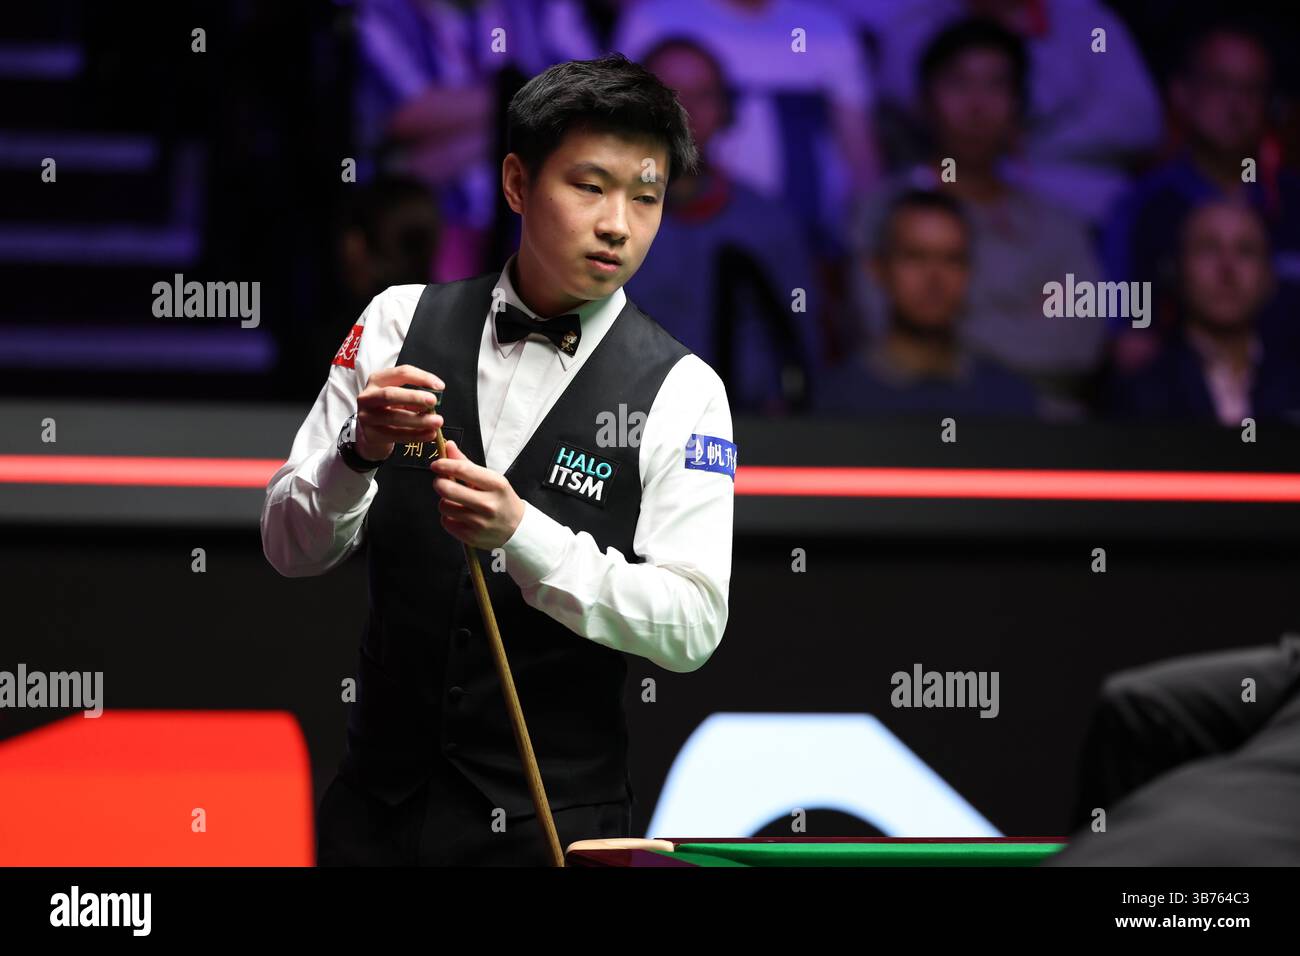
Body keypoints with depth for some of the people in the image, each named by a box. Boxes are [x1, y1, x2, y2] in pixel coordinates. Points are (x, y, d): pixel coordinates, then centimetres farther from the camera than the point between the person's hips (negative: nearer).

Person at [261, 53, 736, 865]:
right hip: (379, 799, 2)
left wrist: (521, 534, -27)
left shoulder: (679, 393, -7)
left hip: (554, 820, -2)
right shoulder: (402, 323, 0)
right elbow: (291, 548, 0)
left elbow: (693, 626, -15)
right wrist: (360, 455, -20)